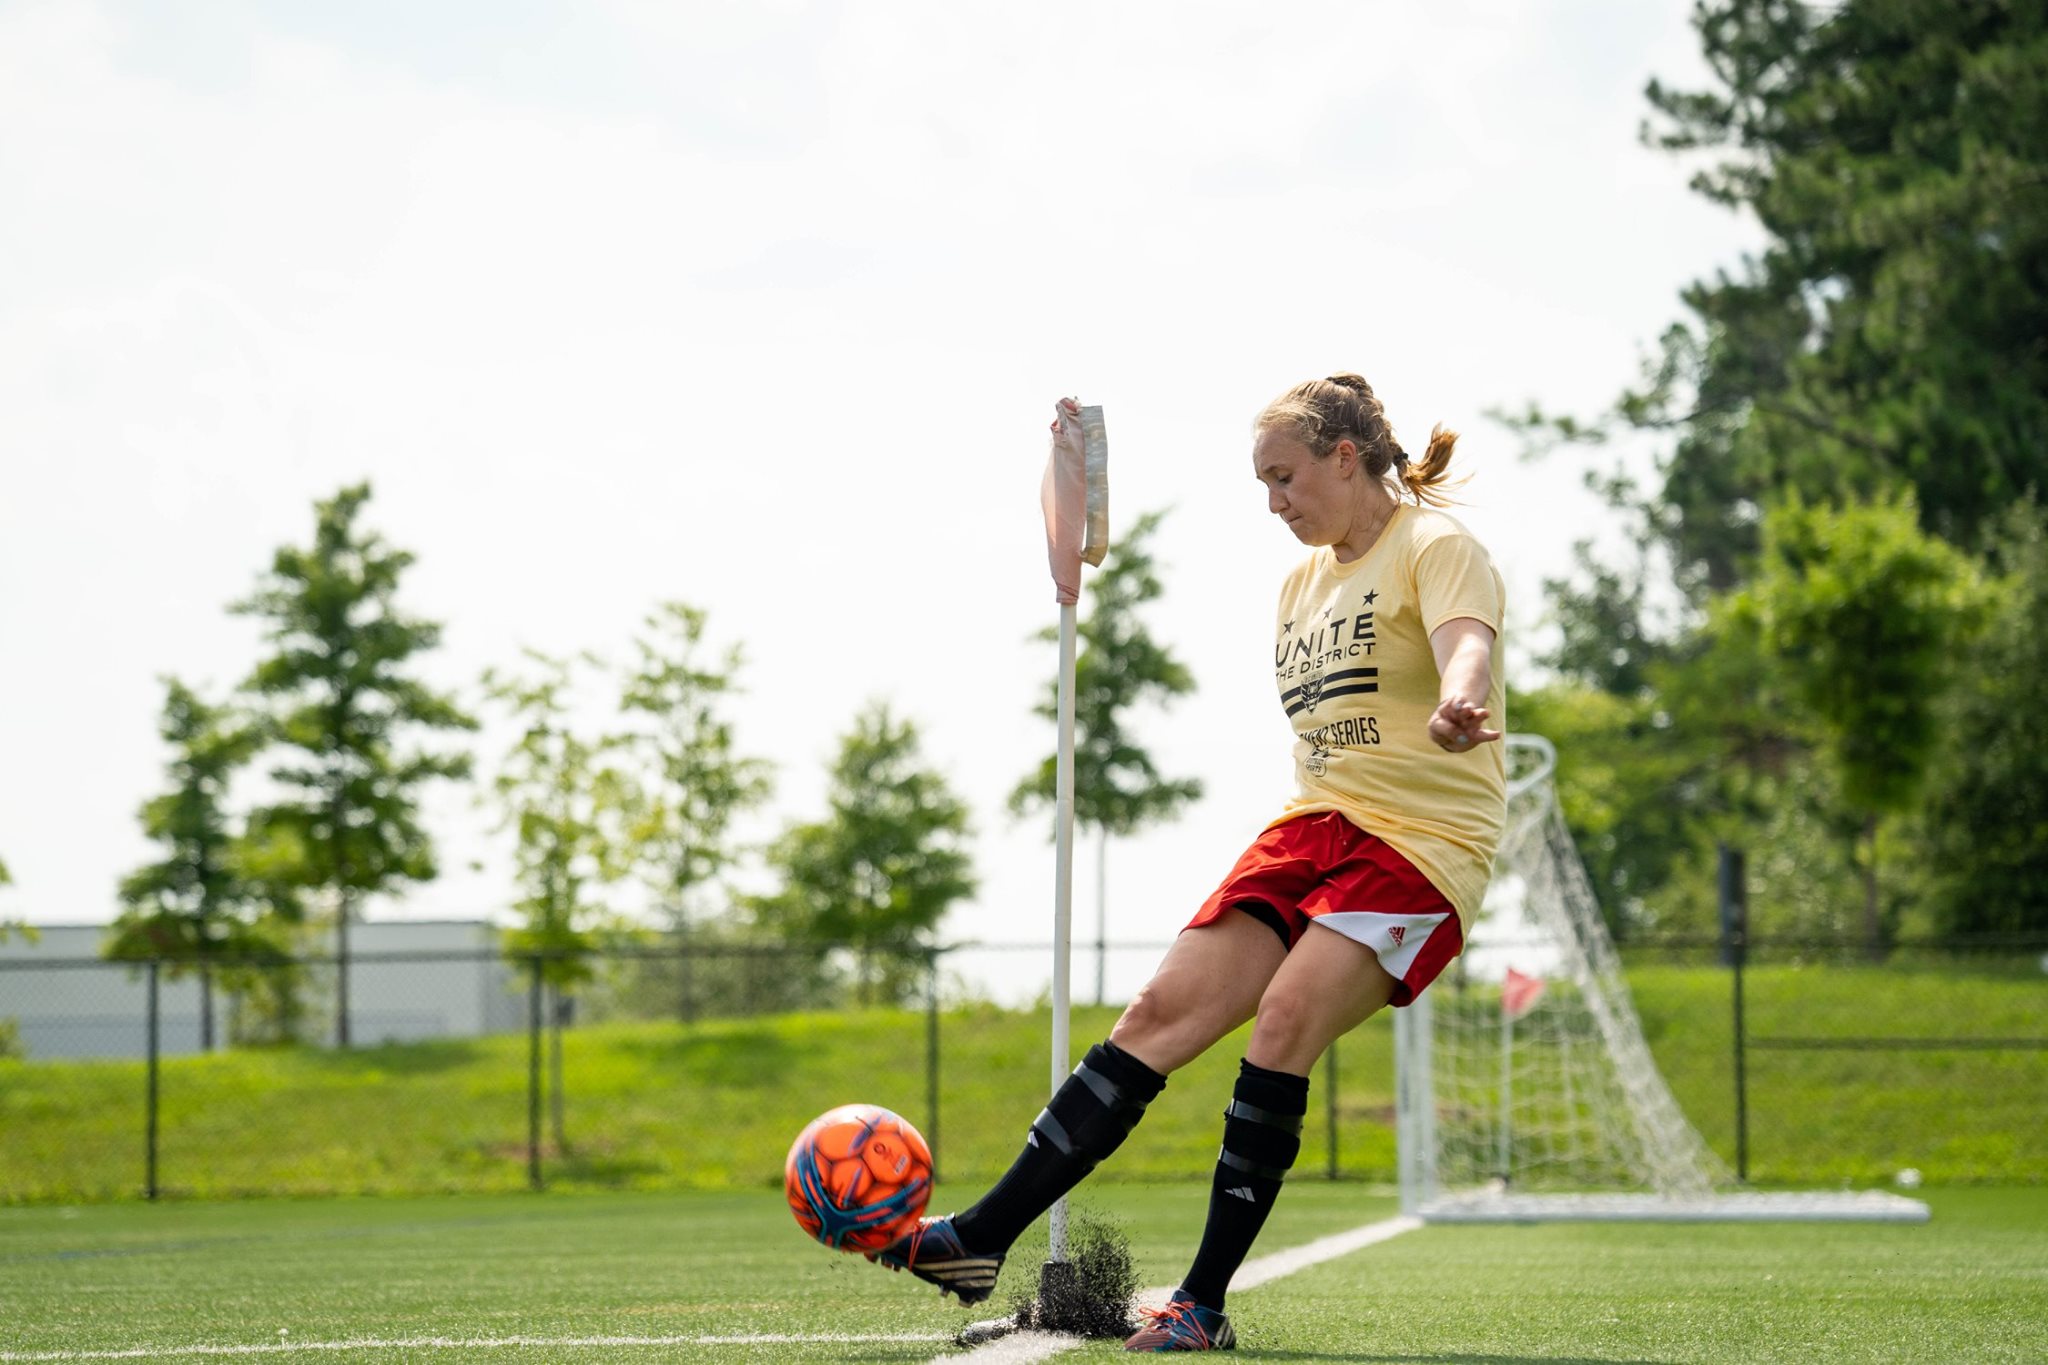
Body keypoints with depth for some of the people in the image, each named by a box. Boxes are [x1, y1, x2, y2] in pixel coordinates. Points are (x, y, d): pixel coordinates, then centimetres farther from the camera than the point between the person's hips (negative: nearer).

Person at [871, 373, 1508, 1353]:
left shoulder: (1436, 548, -5)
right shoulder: (1304, 582, 20)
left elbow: (1468, 644, -28)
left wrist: (1457, 702, -50)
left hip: (1421, 840, -7)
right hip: (1313, 827, 7)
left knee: (1284, 1023, -26)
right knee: (1164, 1012, -6)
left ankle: (1205, 1303, -22)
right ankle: (980, 1240, -7)